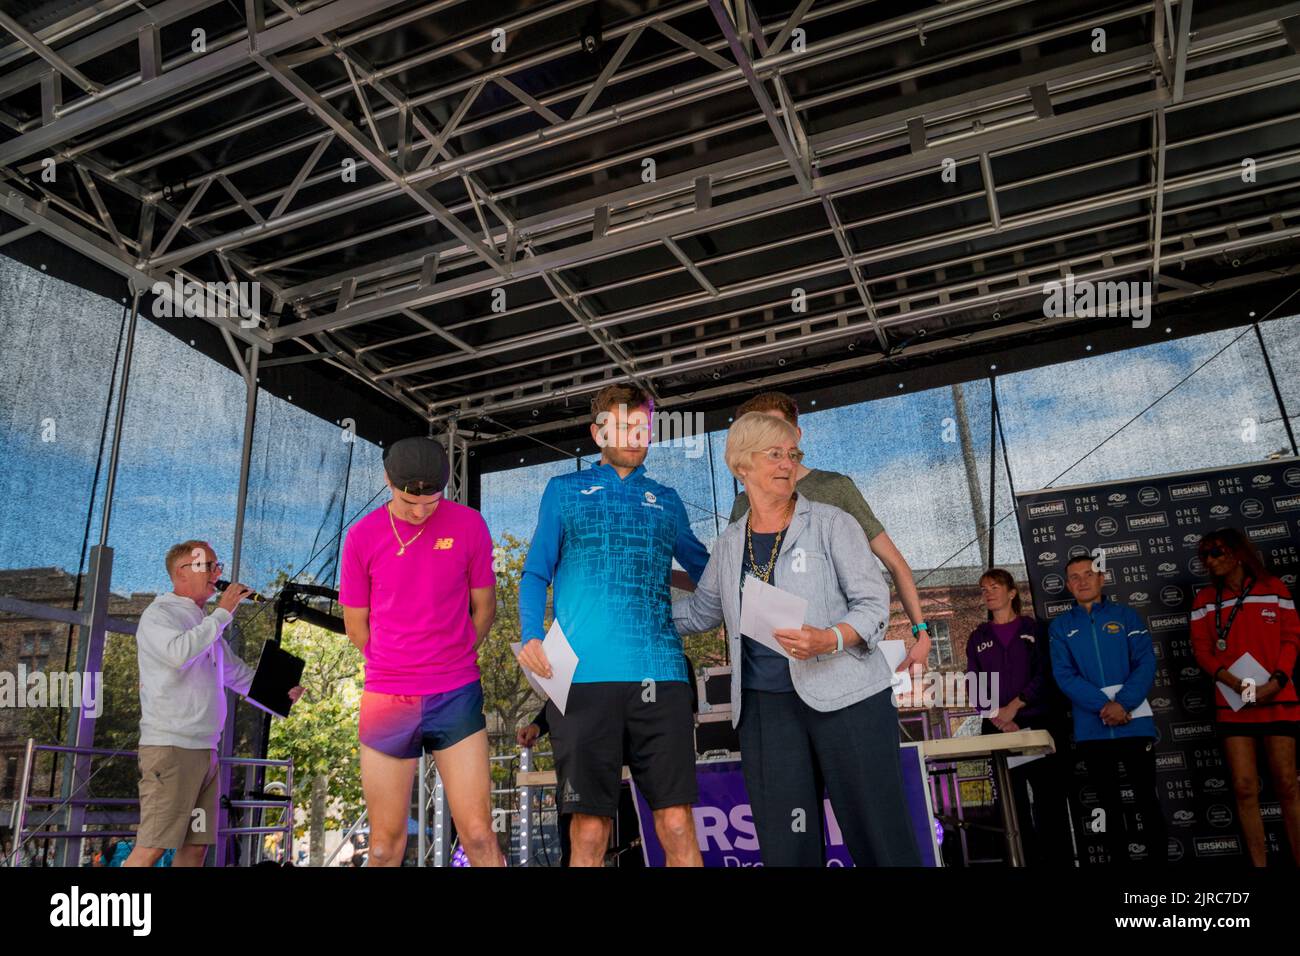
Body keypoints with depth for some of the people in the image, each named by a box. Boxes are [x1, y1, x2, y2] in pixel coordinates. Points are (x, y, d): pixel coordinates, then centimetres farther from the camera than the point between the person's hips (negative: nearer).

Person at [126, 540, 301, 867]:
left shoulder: (206, 624, 20)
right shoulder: (159, 614, -2)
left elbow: (240, 674, 26)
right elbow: (179, 653, -24)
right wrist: (223, 611, -16)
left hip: (206, 751, 8)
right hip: (170, 747, -8)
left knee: (196, 847, 7)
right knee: (151, 848, -10)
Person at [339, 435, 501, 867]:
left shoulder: (469, 525, -3)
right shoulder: (362, 535, -1)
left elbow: (483, 607, 6)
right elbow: (355, 624, 8)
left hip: (456, 697, -1)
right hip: (386, 700, 1)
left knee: (478, 834, -3)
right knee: (386, 843, 8)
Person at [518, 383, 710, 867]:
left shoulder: (665, 499, 20)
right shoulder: (564, 491, 15)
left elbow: (705, 569, 28)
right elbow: (536, 574, 9)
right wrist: (531, 636, -7)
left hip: (659, 674, 2)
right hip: (584, 676, -1)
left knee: (676, 825, -3)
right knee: (590, 829, 1)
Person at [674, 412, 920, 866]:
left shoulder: (831, 524, -1)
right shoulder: (730, 544, 11)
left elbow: (874, 603, -5)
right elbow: (700, 612, 24)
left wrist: (829, 640, -23)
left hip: (847, 697, -3)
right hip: (766, 705, 4)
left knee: (880, 833, -1)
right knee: (785, 845, 6)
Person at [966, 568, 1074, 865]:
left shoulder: (1034, 629, 9)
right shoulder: (978, 638, 14)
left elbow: (1045, 674, -3)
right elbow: (975, 685, 5)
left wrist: (1014, 706, -13)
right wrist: (998, 718, -11)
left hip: (1040, 724, -2)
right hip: (998, 730, 2)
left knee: (1050, 798, -3)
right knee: (1014, 803, 1)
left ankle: (1059, 858, 3)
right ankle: (1026, 859, 5)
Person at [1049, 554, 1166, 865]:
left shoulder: (1126, 615, 6)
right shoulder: (1060, 626, 7)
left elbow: (1145, 663, -4)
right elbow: (1064, 675, -3)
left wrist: (1123, 703, -19)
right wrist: (1103, 706, -18)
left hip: (1134, 722, -1)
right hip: (1092, 729, 1)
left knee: (1146, 796, 5)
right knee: (1109, 802, 11)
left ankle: (1159, 856, 17)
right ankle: (1118, 857, 21)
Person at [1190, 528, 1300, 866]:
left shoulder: (1273, 588, 6)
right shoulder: (1205, 599, 8)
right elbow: (1201, 649, 3)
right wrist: (1234, 682, -13)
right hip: (1232, 703, 1)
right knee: (1245, 787, 0)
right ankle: (1259, 863, 6)